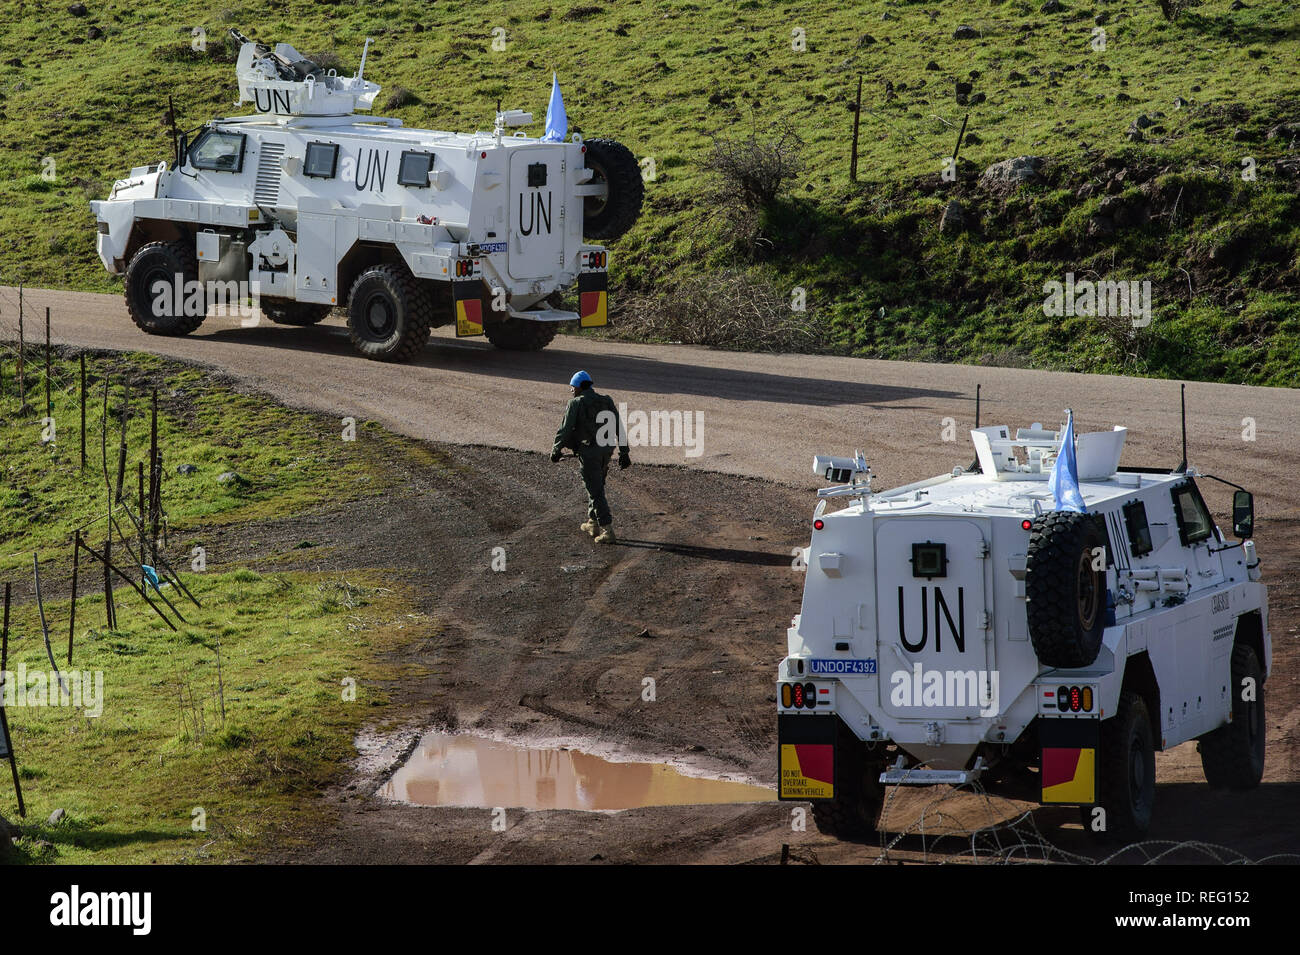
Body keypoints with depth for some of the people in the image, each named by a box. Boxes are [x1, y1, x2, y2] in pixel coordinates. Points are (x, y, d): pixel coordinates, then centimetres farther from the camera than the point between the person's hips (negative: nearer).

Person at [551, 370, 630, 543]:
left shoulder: (576, 404, -8)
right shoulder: (607, 402, 8)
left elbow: (565, 430, -8)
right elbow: (619, 429, 8)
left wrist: (556, 449, 6)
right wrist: (624, 453, 12)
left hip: (588, 452, -6)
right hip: (606, 450, 6)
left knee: (595, 491, -3)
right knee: (597, 486, 23)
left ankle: (607, 530, -8)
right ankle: (593, 523, 31)